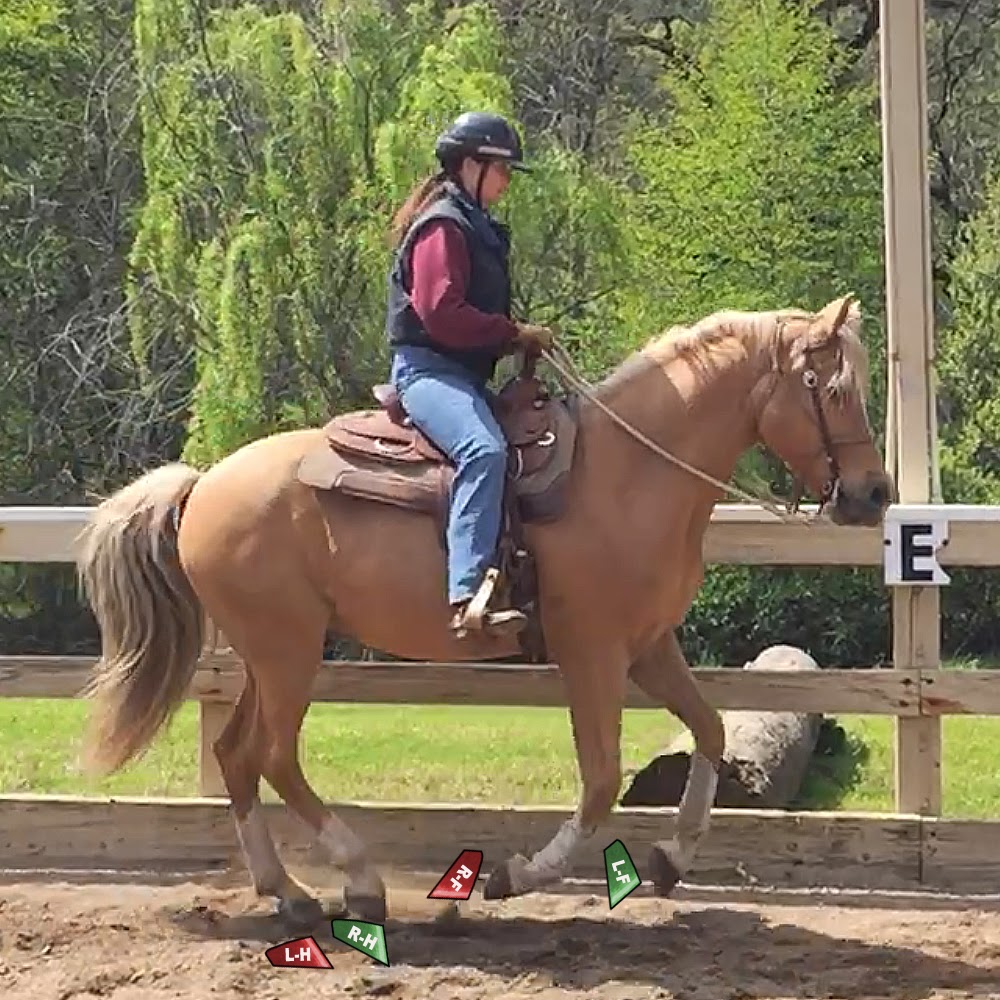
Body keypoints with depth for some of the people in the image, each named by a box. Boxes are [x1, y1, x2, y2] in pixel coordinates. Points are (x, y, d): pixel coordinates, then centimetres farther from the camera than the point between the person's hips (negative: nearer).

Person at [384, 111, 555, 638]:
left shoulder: (478, 228, 23)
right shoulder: (442, 226, -9)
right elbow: (440, 311, -21)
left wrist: (518, 336, 8)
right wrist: (515, 333, -16)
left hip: (464, 373, 11)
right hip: (428, 367, -11)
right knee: (485, 449, -35)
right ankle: (466, 595, -47)